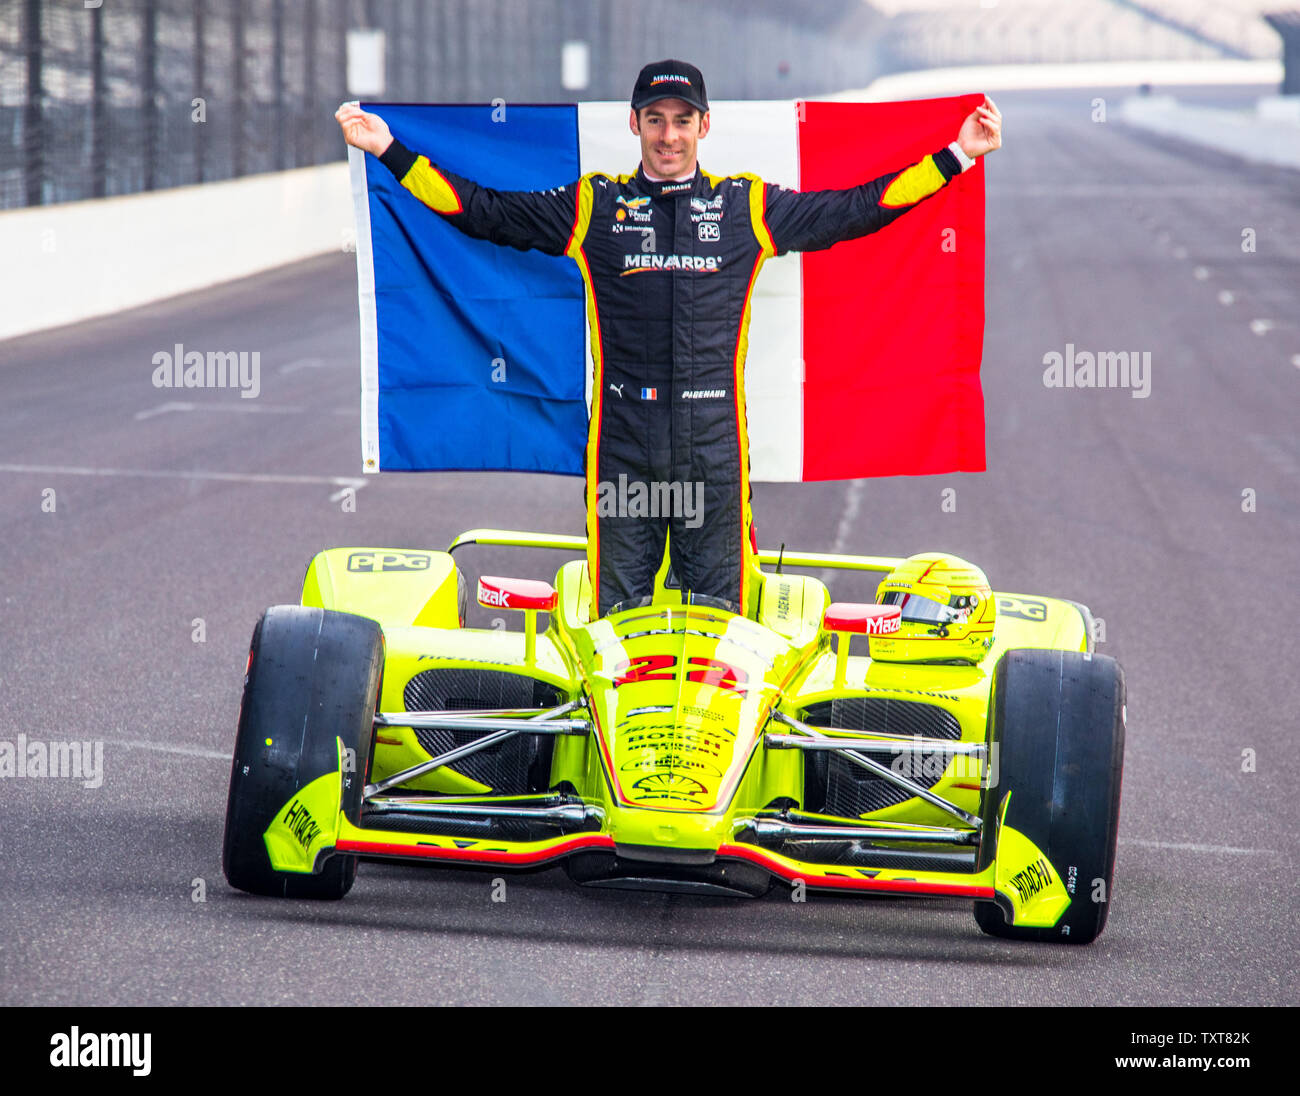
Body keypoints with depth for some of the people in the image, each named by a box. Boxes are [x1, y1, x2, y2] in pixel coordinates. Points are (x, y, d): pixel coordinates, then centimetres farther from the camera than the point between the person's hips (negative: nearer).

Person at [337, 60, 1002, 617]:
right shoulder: (592, 207, 10)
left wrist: (954, 157, 11)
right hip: (622, 443, 0)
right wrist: (390, 152, 6)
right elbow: (484, 212, 11)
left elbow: (853, 210, 14)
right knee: (618, 609, 1)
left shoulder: (748, 207, 11)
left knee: (718, 608, 2)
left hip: (714, 442, 0)